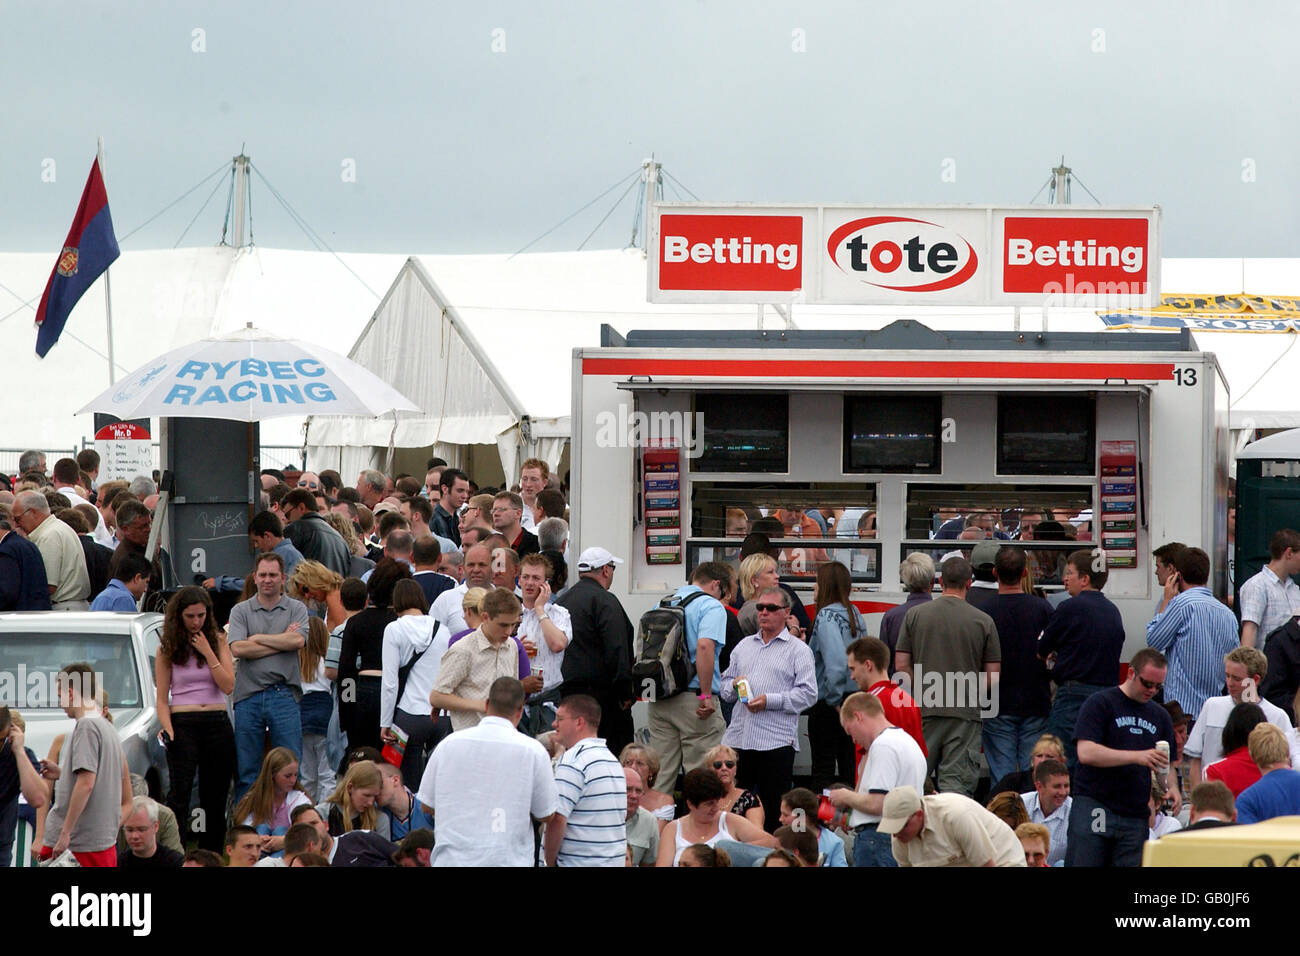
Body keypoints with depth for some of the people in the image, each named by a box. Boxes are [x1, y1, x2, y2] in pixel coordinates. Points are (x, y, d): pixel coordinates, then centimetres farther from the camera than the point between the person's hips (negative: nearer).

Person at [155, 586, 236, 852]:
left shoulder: (217, 641, 9)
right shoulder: (167, 649, 5)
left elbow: (228, 686, -2)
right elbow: (161, 699, 3)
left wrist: (208, 652, -8)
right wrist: (168, 731, -13)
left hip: (217, 723, 2)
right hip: (183, 722, -2)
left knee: (215, 797, 4)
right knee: (180, 792, -17)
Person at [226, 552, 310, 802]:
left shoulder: (296, 609, 9)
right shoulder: (241, 611, 8)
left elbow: (298, 641, -9)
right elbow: (237, 648, -8)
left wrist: (258, 638, -5)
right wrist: (282, 641, -6)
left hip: (284, 695, 0)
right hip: (248, 695, 1)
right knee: (246, 770, 5)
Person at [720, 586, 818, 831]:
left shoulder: (798, 649, 3)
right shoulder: (744, 646, 21)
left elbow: (808, 693, -6)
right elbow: (725, 684, 24)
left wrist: (770, 701, -15)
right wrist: (733, 686, 0)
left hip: (776, 743, -5)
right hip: (738, 737, 5)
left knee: (774, 813, -3)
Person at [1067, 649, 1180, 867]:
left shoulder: (1160, 716, 17)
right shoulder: (1099, 703, -1)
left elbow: (1166, 765, 24)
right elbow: (1086, 753, -13)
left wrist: (1172, 787, 0)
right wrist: (1137, 757, -20)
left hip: (1135, 817, 5)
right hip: (1093, 806, -5)